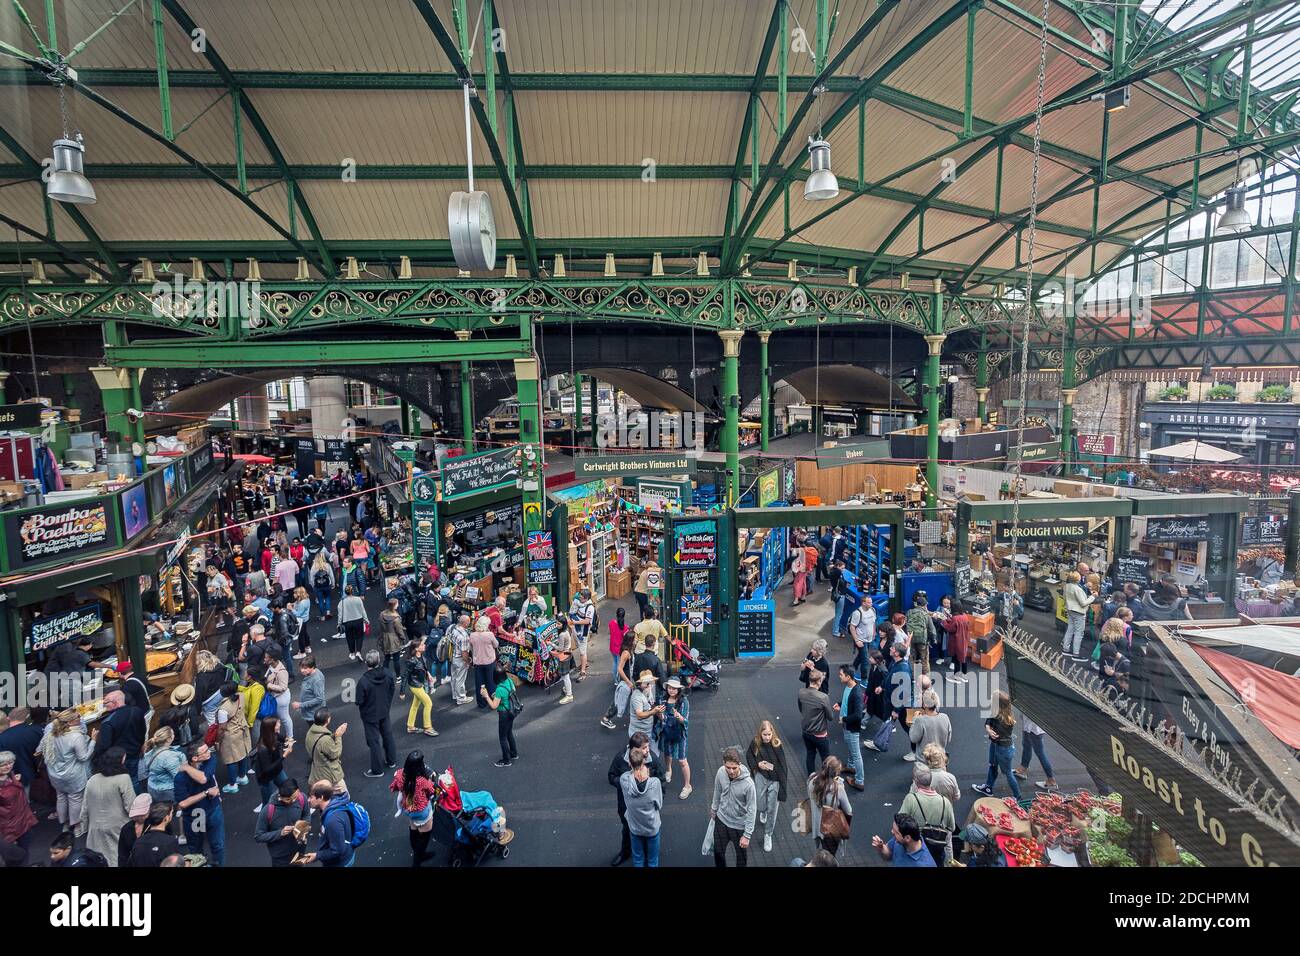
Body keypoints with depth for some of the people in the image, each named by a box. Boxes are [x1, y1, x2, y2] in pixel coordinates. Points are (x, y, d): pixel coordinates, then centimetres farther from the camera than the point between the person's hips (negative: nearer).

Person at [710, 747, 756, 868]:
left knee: (741, 856, 18)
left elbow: (752, 810, -22)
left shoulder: (748, 783, -32)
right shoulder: (721, 772, -20)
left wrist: (747, 835, -18)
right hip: (721, 820, 4)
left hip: (739, 825, -4)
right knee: (718, 851, 21)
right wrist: (714, 808, 15)